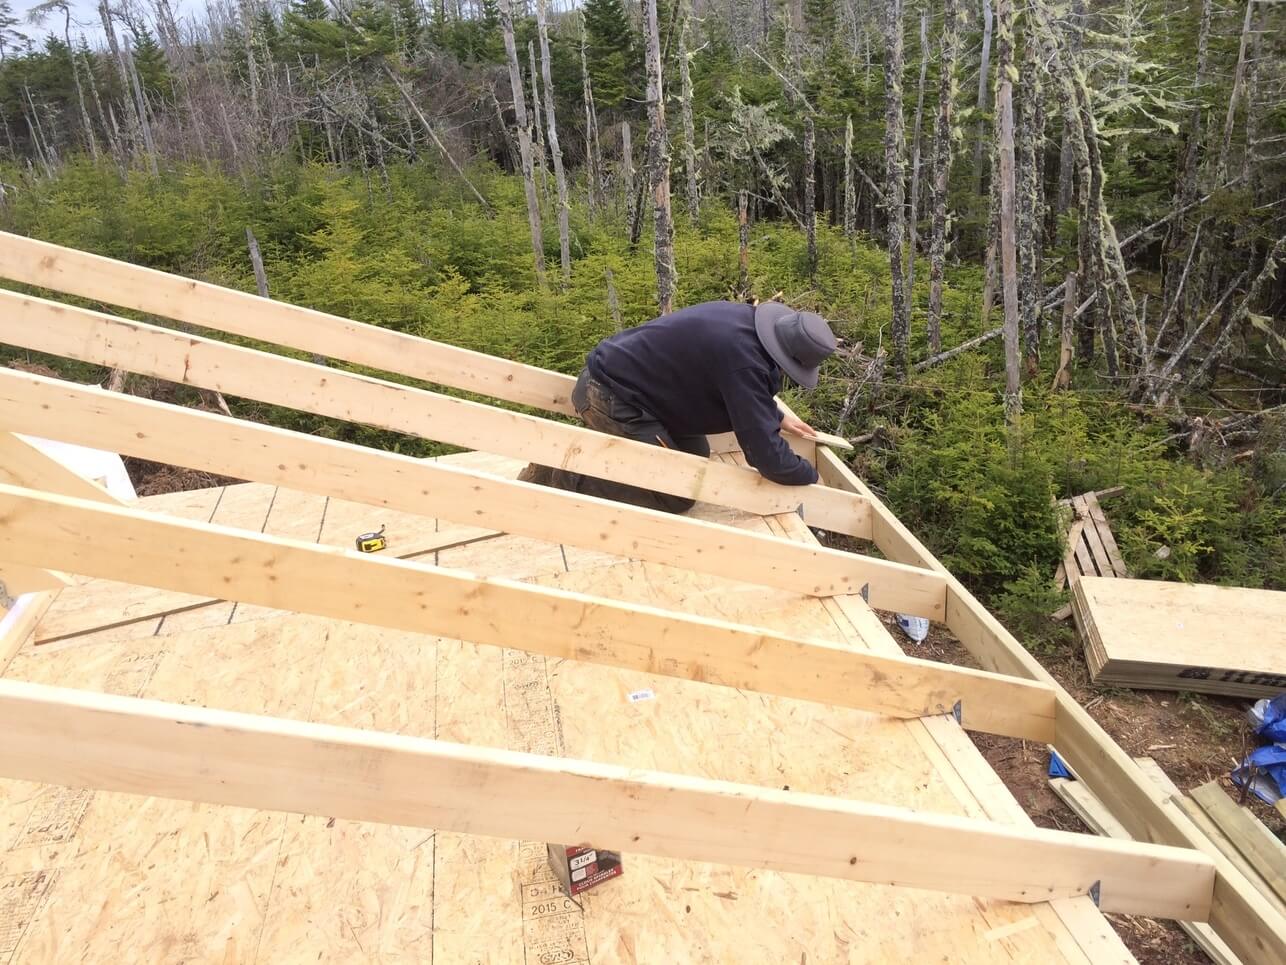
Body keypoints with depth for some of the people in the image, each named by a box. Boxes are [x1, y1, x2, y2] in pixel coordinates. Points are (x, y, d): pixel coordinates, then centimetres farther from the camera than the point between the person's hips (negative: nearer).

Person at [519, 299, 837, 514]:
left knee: (695, 457, 16)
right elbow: (767, 456, -23)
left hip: (619, 374, 10)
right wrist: (811, 477, -5)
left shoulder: (744, 318, 2)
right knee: (677, 495, -7)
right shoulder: (745, 363, -27)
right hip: (609, 396, -10)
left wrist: (777, 418, 26)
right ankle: (567, 476, -4)